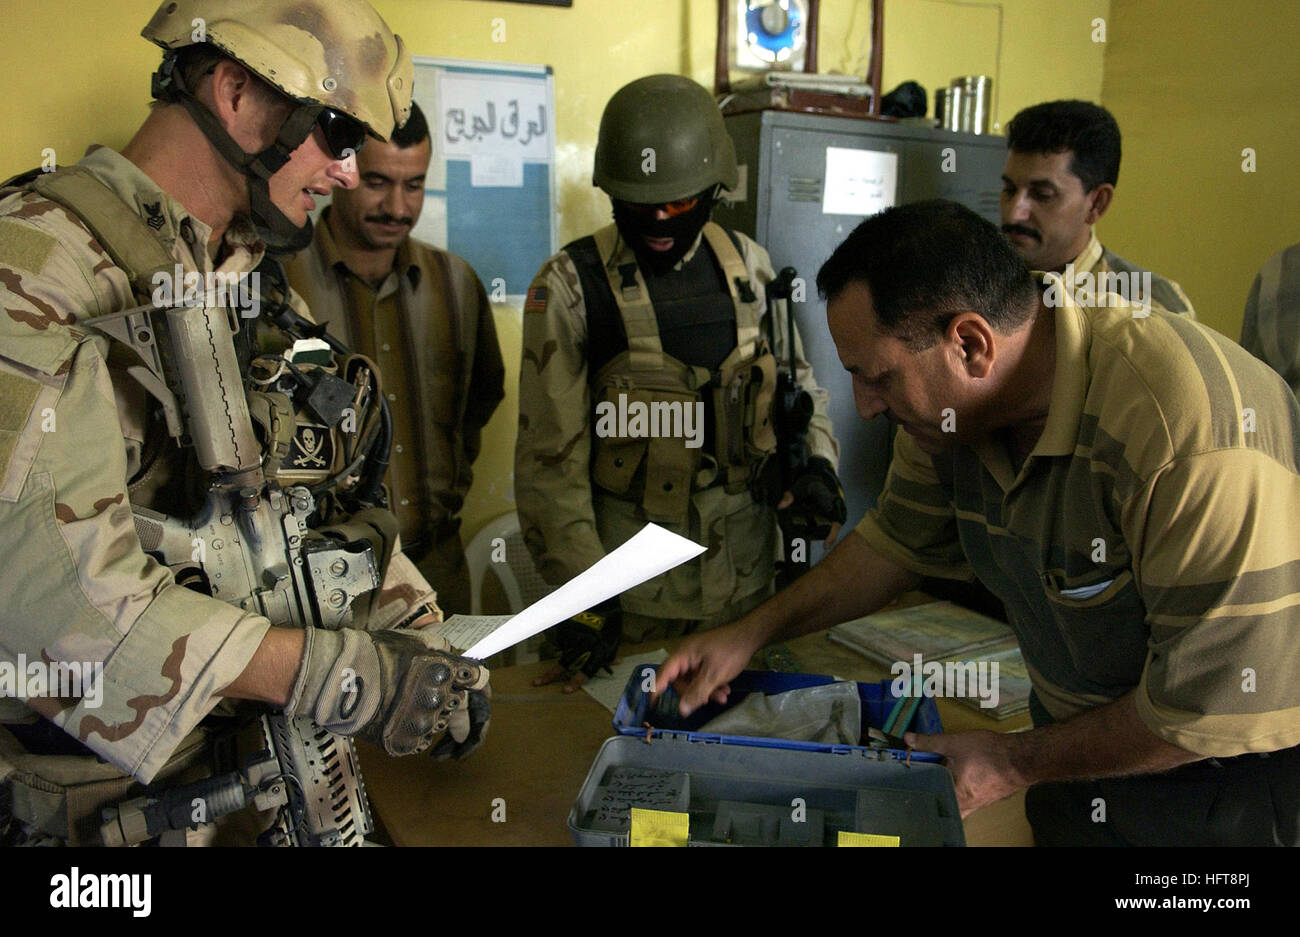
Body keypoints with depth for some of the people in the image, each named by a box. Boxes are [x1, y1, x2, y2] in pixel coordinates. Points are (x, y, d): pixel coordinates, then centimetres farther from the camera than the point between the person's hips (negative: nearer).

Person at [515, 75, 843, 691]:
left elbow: (795, 379, 17)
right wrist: (580, 589, -16)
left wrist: (817, 460, -1)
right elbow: (549, 455, -11)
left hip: (744, 558, 4)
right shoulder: (570, 286, -9)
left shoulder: (747, 264, 4)